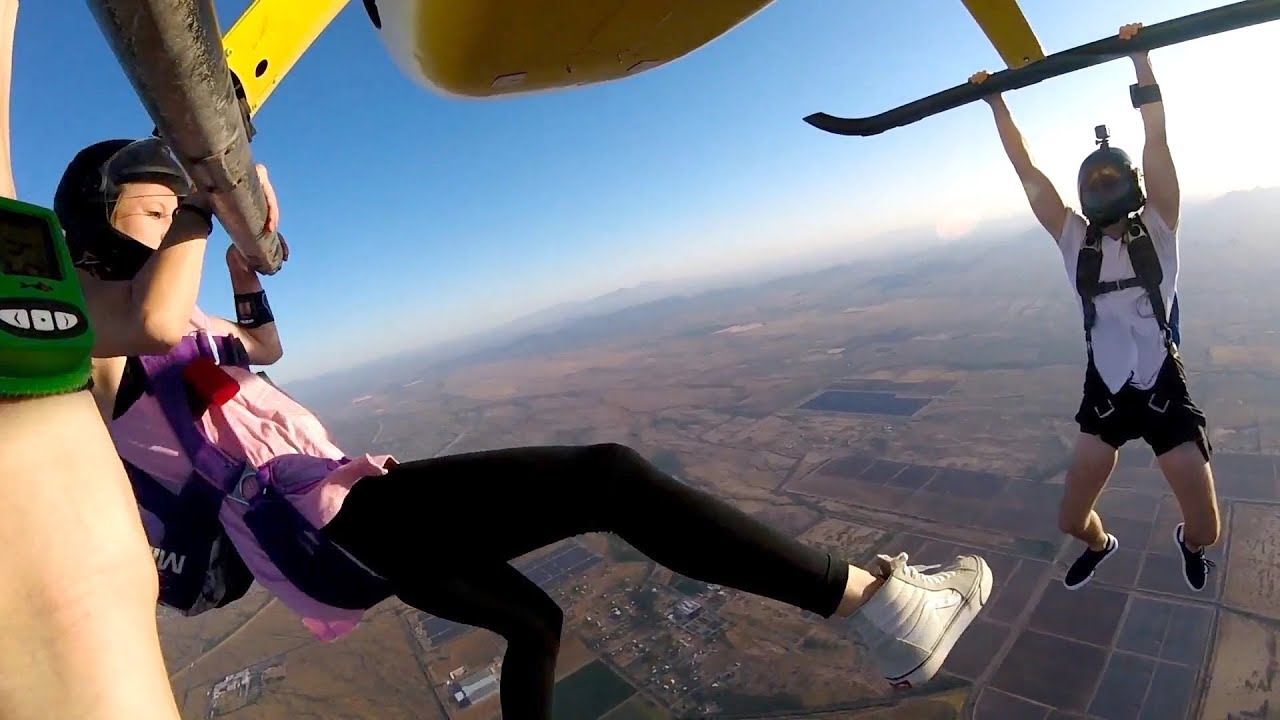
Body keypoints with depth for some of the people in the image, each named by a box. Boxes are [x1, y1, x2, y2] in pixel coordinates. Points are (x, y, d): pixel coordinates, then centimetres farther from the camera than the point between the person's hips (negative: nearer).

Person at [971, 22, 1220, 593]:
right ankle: (1100, 545, 41)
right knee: (1071, 520, 3)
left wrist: (1139, 56, -13)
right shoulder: (1076, 241, -1)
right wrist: (996, 102, -1)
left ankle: (1187, 545, 42)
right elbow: (1027, 172, -1)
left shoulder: (1158, 229, -3)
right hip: (1104, 395, 1)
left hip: (1165, 392, -1)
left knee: (1205, 529, 3)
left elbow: (1156, 140, -11)